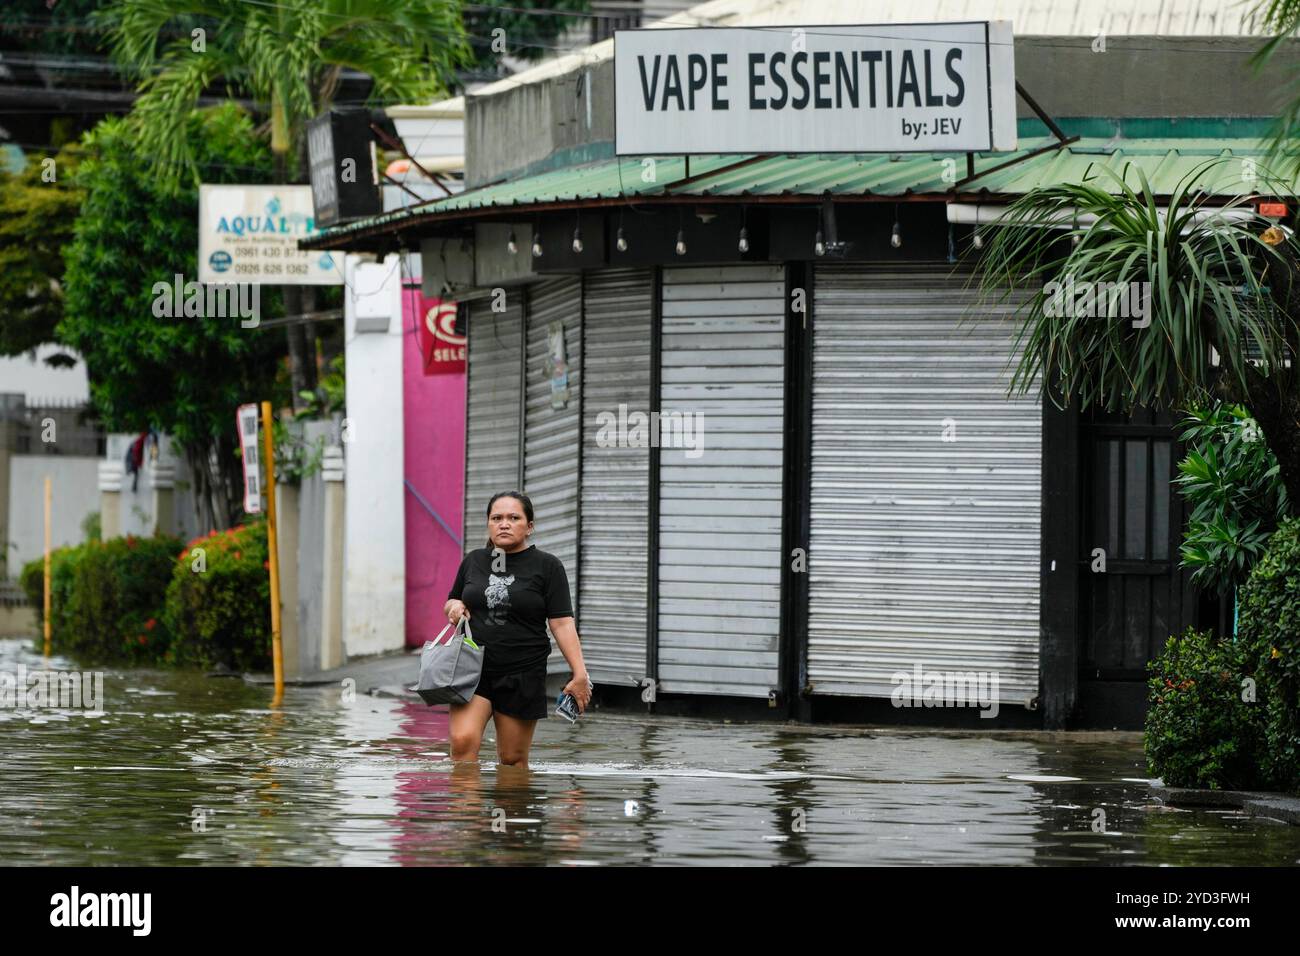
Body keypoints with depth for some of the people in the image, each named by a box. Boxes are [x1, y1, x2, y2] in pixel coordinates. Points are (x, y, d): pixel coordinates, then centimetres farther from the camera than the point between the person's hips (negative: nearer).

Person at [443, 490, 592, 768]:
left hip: (523, 676, -2)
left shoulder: (547, 566, 0)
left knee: (513, 758, 3)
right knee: (463, 741, -18)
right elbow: (451, 604, 26)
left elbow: (562, 623, -5)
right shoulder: (474, 561, 11)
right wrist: (453, 607, 0)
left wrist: (580, 674, -13)